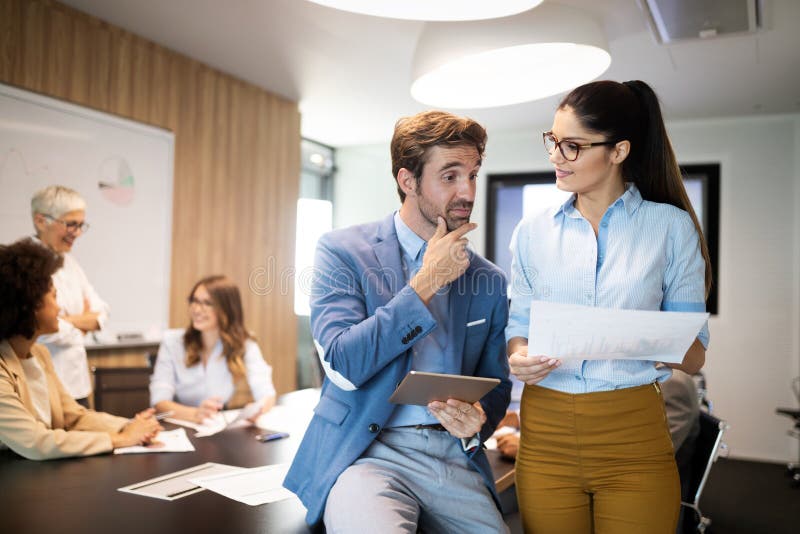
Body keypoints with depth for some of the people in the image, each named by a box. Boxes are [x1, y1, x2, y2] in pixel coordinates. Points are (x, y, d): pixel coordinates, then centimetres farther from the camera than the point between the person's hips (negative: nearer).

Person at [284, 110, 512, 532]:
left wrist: (477, 421, -8)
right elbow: (343, 366, -13)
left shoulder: (489, 281, 8)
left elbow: (496, 386, 15)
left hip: (455, 458, 4)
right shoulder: (341, 251, -3)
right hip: (367, 452, -4)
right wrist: (426, 282, -13)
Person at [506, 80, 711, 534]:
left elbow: (695, 356, 0)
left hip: (635, 438, -2)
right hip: (545, 435, 2)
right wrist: (519, 357, -12)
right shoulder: (533, 231, 6)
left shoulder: (671, 226, -1)